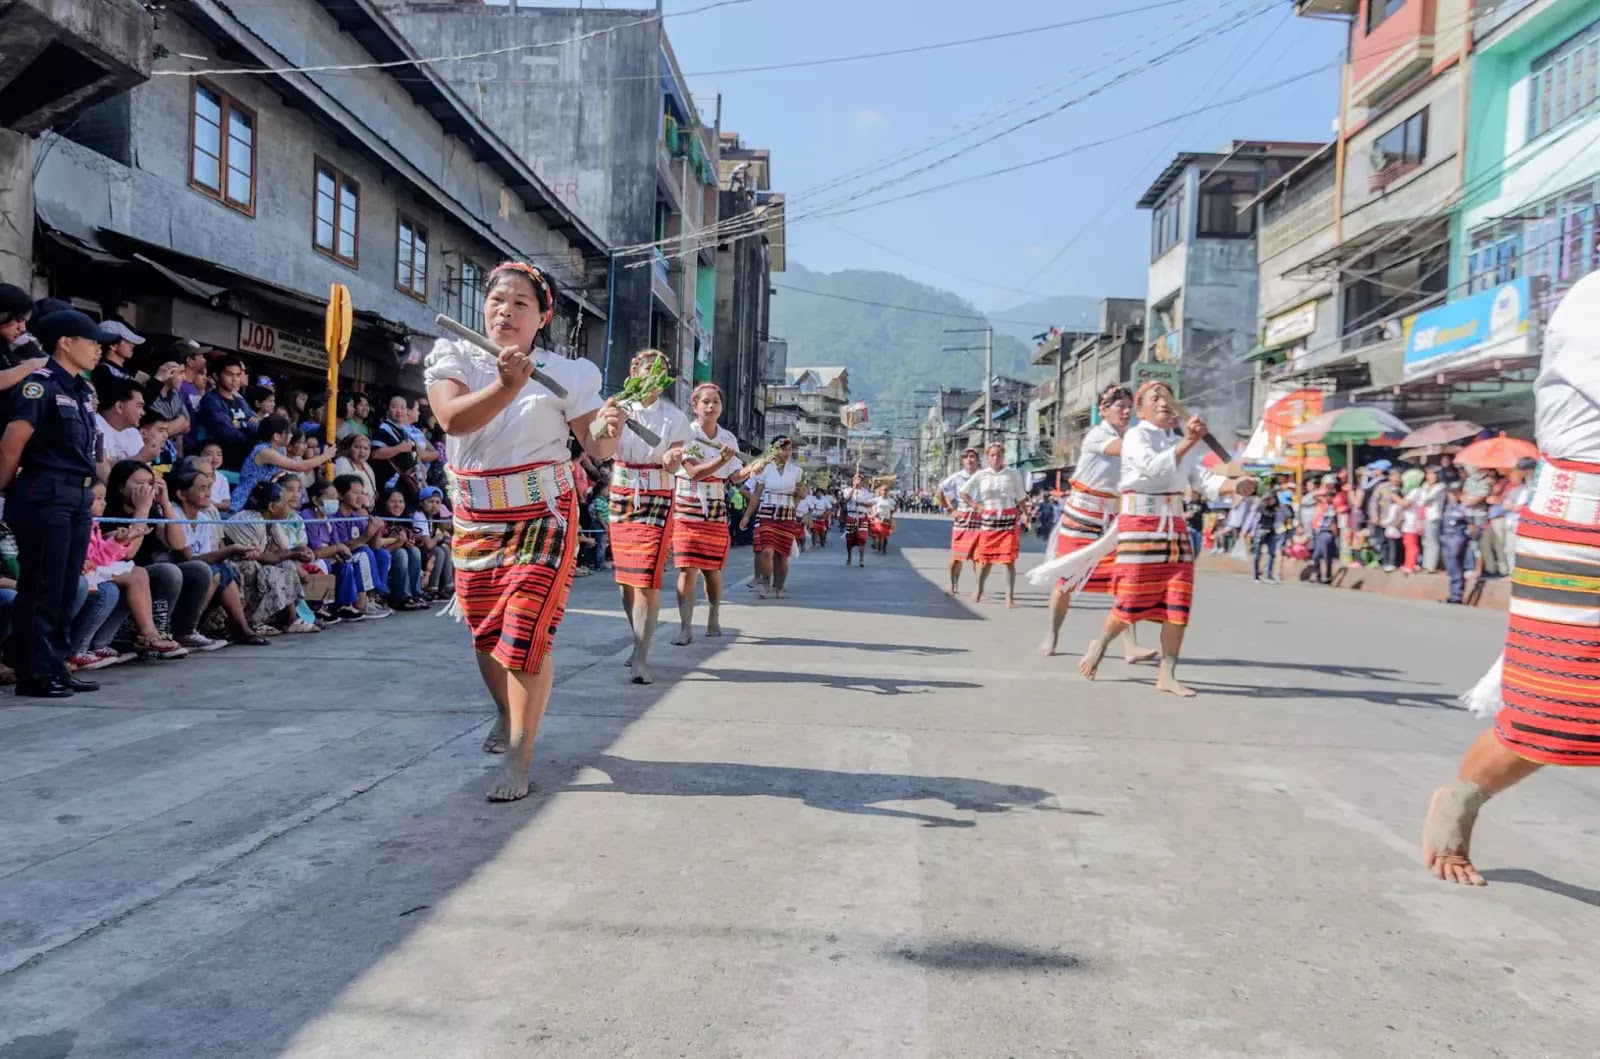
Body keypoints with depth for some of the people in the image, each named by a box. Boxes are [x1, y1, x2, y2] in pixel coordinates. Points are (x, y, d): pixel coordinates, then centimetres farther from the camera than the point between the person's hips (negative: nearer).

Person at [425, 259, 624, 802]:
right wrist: (505, 386, -39)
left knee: (525, 634, -12)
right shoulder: (455, 358, -2)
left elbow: (596, 447, -7)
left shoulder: (564, 372, -6)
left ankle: (519, 757, -3)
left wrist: (609, 429, -31)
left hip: (542, 517, -3)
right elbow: (452, 418, -22)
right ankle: (507, 715, 43)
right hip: (475, 518, 4)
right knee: (485, 632, 15)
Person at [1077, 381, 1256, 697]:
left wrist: (1235, 485, -13)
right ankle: (1099, 645, 23)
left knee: (1178, 602, 1)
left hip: (1174, 524, 6)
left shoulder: (1182, 440, 15)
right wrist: (1187, 443, -35)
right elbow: (1154, 467, -24)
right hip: (1140, 521, -6)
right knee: (1132, 599, -5)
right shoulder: (1135, 436, -5)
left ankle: (1167, 675, 8)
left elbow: (1201, 479, 4)